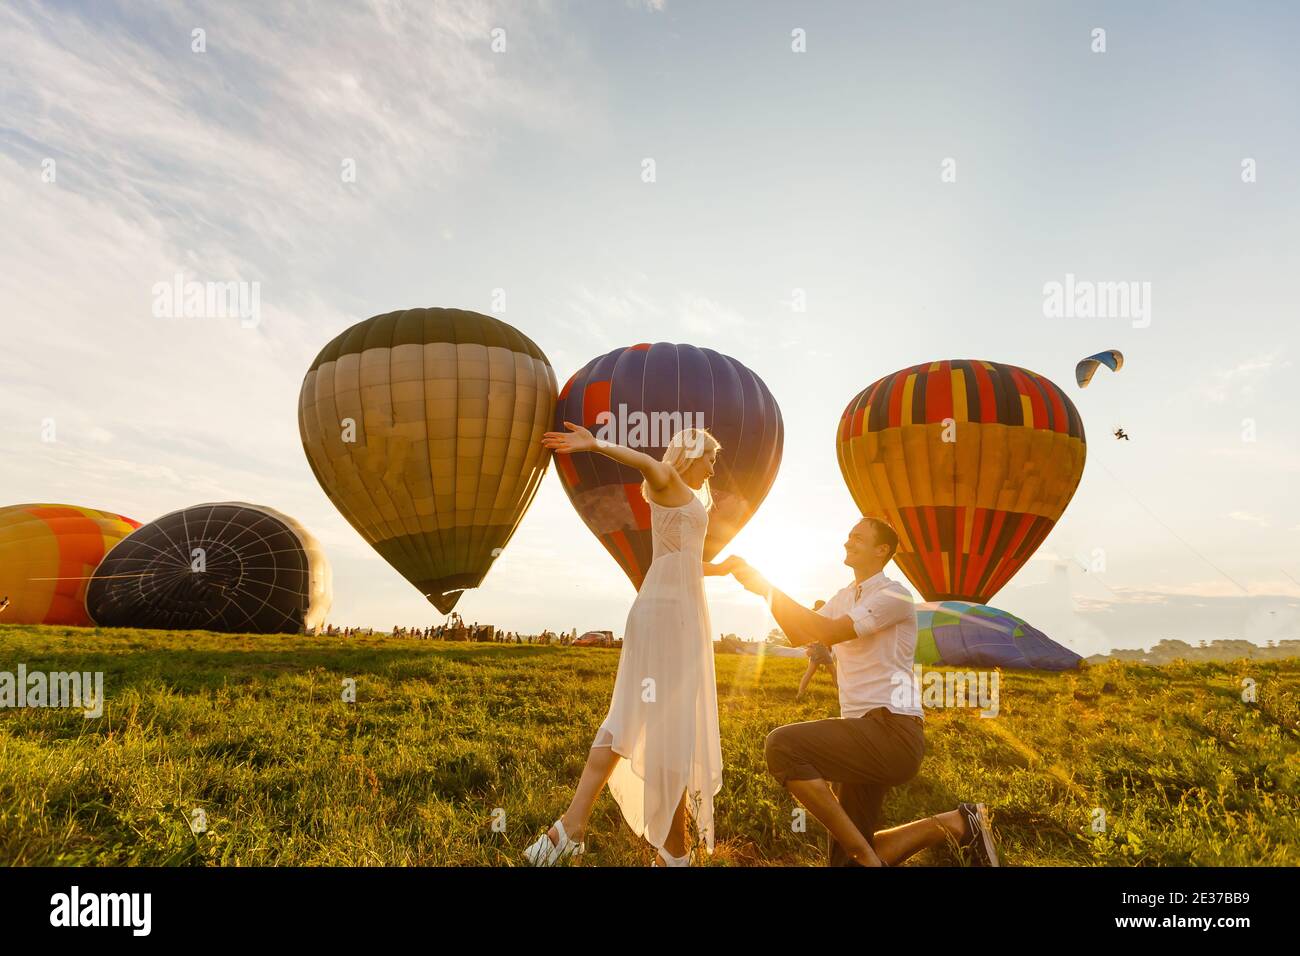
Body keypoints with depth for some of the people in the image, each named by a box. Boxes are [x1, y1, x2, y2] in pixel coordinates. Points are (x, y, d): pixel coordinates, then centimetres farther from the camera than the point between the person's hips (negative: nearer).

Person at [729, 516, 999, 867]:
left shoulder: (894, 595, -9)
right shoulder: (845, 596, 18)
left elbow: (830, 633, -21)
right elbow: (799, 636, 15)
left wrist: (769, 589, -19)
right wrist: (768, 591, 1)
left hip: (892, 733, -9)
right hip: (865, 735, 9)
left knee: (782, 744, -29)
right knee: (844, 861, 9)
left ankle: (865, 854, -18)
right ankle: (957, 824, 18)